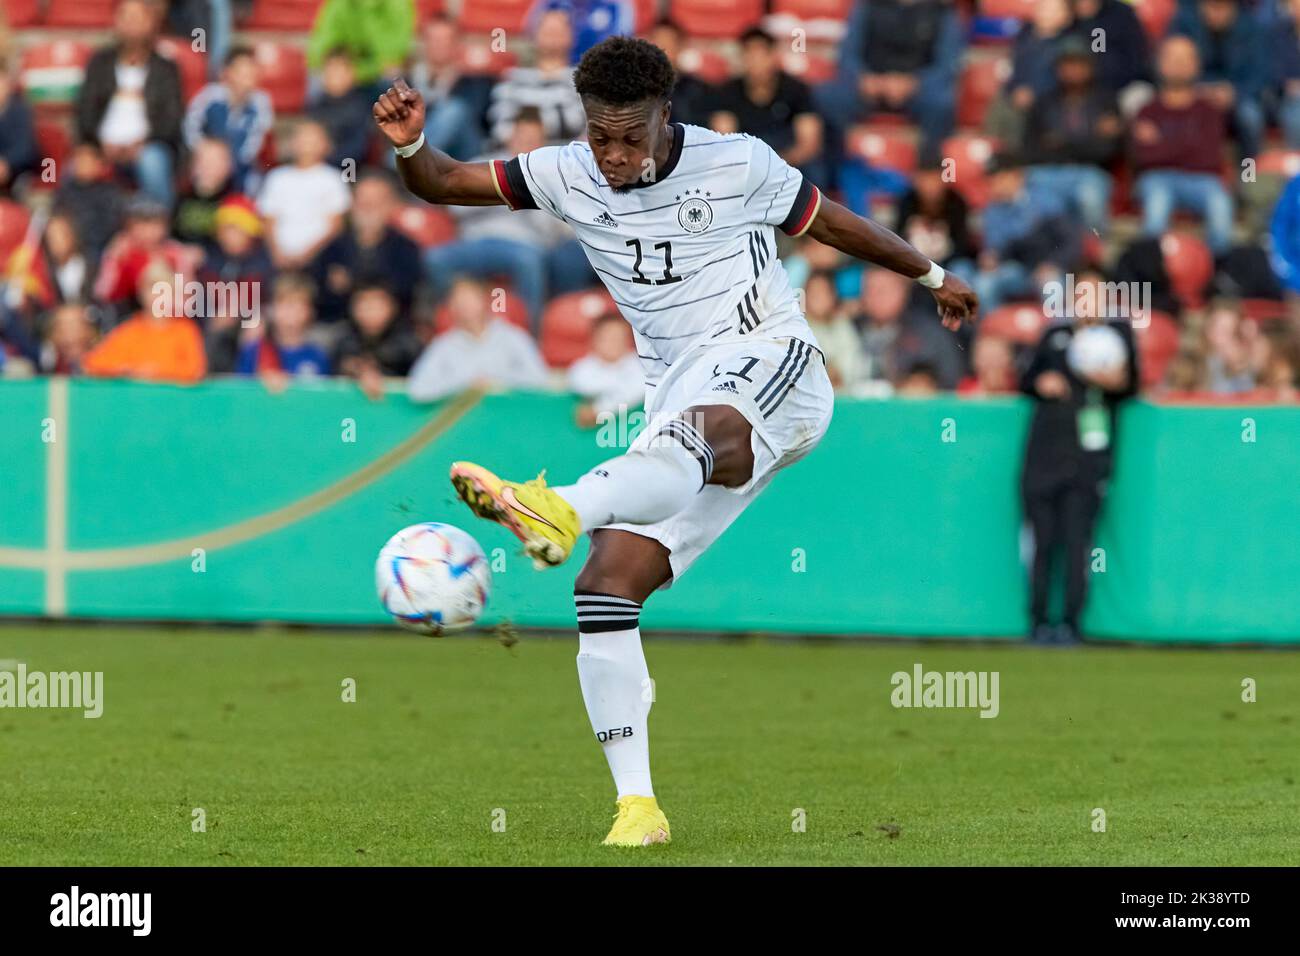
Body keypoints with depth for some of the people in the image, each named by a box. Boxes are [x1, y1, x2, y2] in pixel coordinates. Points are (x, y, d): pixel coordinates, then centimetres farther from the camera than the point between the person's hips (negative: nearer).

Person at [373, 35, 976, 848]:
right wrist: (409, 144, -18)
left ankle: (558, 510, -75)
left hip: (769, 364, -6)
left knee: (697, 435, -43)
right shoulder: (568, 178, 6)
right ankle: (638, 807, -10)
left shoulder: (738, 165, -2)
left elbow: (830, 222, 14)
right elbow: (442, 184, 6)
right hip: (685, 406, 6)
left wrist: (932, 275, 28)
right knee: (605, 586, -10)